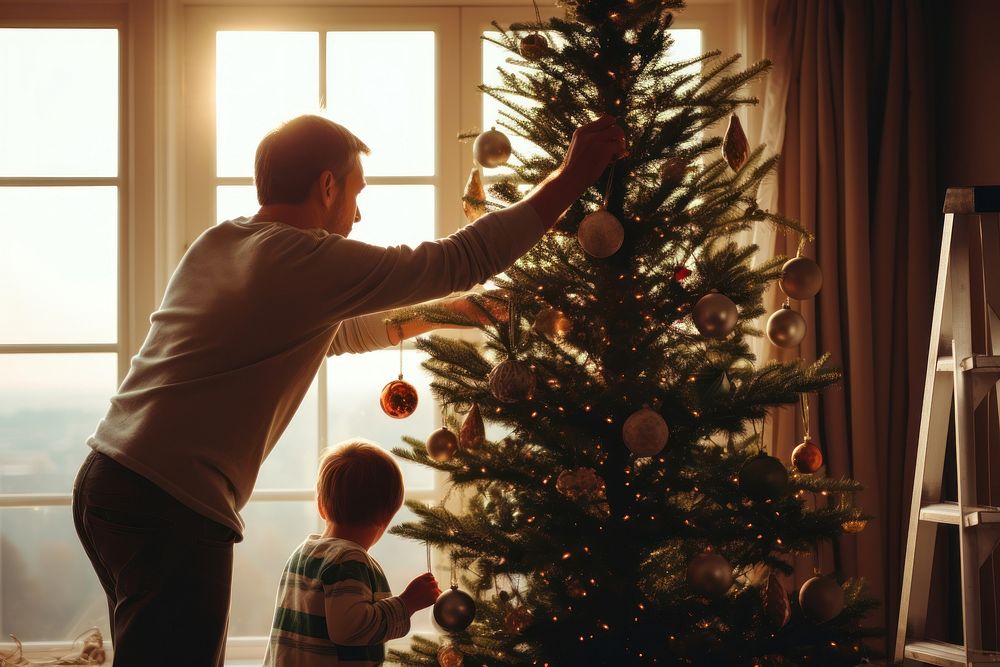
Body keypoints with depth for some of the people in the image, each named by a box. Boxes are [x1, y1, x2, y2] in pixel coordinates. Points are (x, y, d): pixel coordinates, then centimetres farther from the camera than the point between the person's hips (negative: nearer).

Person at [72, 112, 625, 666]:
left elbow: (337, 332, 29)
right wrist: (573, 176, 2)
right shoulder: (309, 261, -12)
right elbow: (463, 259, -8)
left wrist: (450, 311, 34)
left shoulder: (217, 243, 15)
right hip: (171, 509, -9)